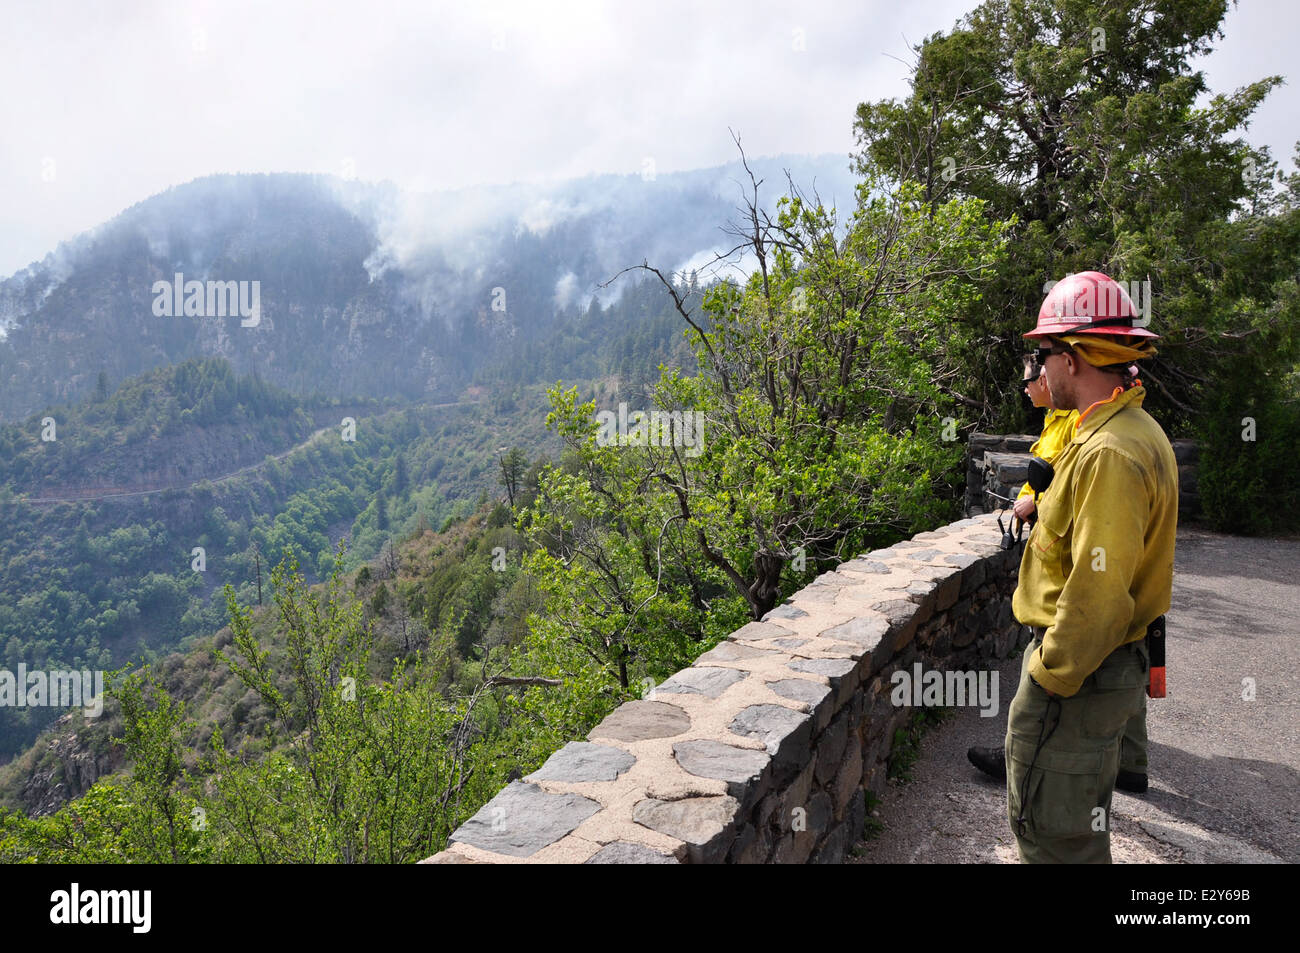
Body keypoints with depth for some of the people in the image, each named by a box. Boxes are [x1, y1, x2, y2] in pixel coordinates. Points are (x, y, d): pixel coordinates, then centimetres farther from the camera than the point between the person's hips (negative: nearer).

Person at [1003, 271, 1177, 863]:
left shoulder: (1107, 455, -26)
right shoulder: (1136, 431, 8)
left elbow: (1097, 593, -29)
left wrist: (1050, 677, -20)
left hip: (1076, 675, -10)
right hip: (1116, 660, 10)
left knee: (1050, 835, 6)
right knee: (1081, 826, 27)